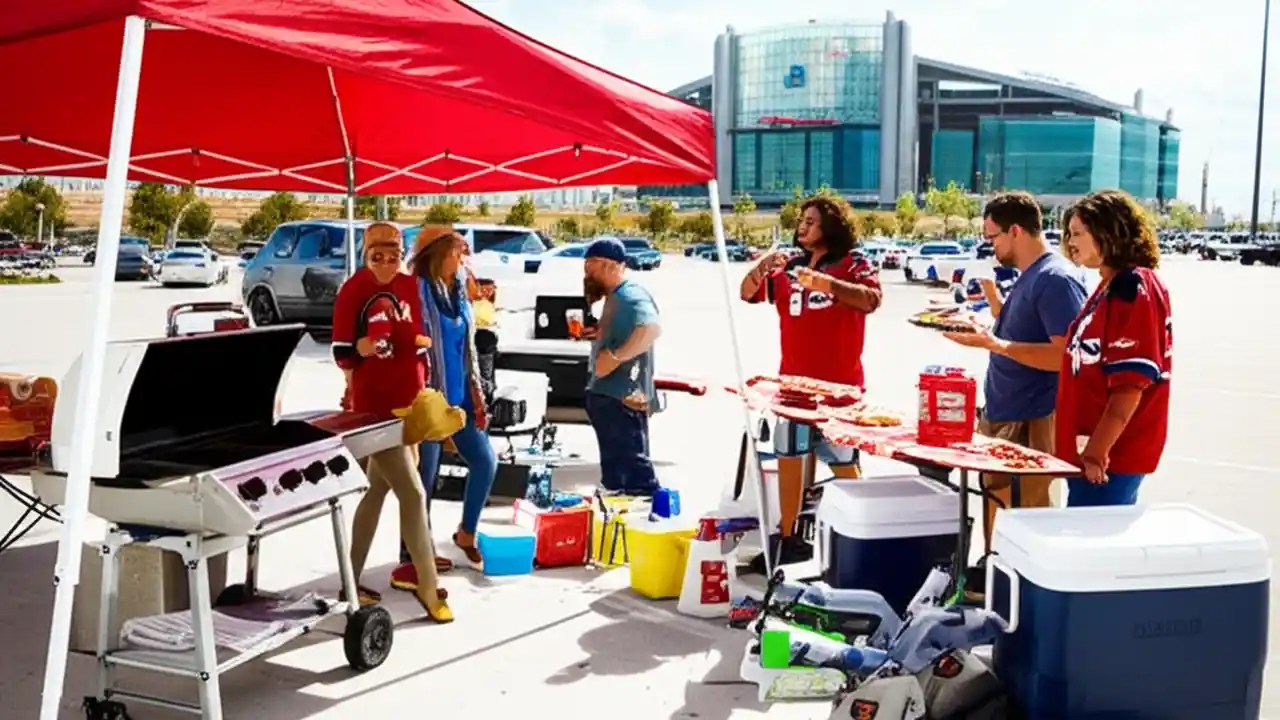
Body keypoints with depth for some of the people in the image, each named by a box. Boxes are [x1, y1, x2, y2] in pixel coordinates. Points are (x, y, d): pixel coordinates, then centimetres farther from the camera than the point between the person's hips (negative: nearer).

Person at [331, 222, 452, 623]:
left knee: (377, 490, 14)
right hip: (373, 407, -7)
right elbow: (342, 354, -12)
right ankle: (429, 588, 3)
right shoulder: (353, 292, -13)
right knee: (412, 493, -8)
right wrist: (363, 347, -32)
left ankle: (350, 581, 25)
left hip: (408, 402, 8)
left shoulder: (409, 286, 5)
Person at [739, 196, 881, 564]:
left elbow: (871, 299, -20)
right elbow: (749, 293, 10)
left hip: (839, 383, -5)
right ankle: (788, 536, 19)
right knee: (788, 457, 9)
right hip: (793, 381, 5)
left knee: (843, 462, -1)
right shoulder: (789, 266, 9)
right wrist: (763, 266, -9)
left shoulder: (853, 263, -3)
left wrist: (827, 283, -29)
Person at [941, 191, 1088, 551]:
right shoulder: (1028, 276, 14)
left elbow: (1066, 356, -25)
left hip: (1030, 424, -10)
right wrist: (986, 332, 13)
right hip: (1002, 416, 10)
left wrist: (994, 344, -27)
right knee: (998, 514, 18)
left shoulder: (1056, 279, -17)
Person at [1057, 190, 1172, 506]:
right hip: (1088, 450, 10)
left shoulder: (1133, 289, -13)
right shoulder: (1111, 287, 17)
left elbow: (1131, 383, -21)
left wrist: (1097, 451, -23)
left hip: (1107, 458, -10)